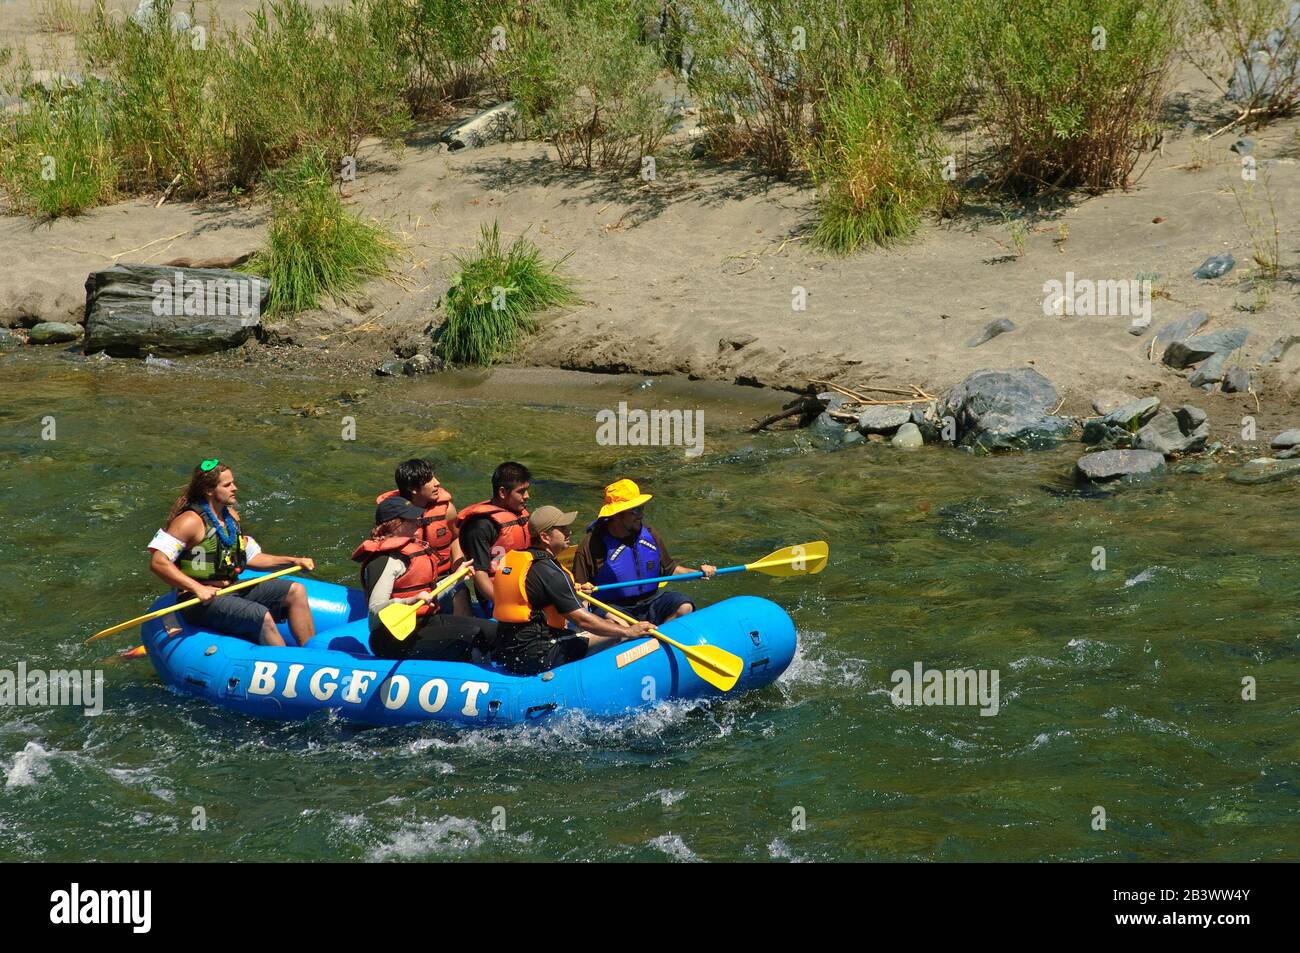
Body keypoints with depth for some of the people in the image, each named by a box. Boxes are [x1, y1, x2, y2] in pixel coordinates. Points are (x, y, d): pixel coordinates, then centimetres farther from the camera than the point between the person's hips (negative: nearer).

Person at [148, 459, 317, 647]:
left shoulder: (231, 515, 12)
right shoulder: (191, 521, -15)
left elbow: (251, 557, 20)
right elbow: (158, 562, -23)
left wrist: (293, 561, 10)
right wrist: (198, 588, -29)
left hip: (231, 589, 9)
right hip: (200, 603, -9)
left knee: (296, 592, 0)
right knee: (262, 617, -29)